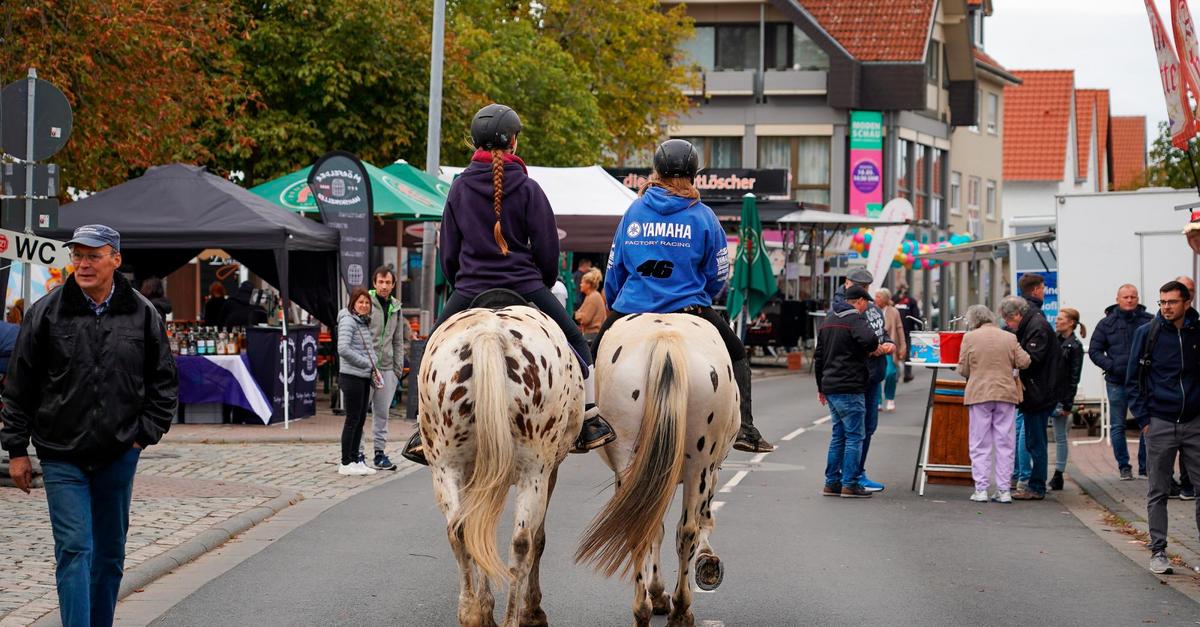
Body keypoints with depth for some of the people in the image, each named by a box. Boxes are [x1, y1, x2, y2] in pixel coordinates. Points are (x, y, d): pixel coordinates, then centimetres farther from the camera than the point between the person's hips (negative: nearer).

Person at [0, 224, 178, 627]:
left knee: (111, 551, 12)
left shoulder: (142, 314, 1)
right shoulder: (46, 313, -4)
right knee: (74, 549, -10)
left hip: (119, 454, 3)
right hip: (62, 456, -2)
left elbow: (165, 381, 10)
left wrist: (146, 433, 0)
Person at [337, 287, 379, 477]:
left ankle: (355, 460, 17)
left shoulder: (364, 322, 16)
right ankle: (345, 463, 0)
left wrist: (373, 366, 6)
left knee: (360, 420, 11)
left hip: (364, 377, 9)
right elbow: (343, 349, -22)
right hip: (351, 376, -9)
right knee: (352, 419, -5)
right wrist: (367, 363, -16)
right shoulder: (348, 321, -12)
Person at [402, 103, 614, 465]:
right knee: (576, 343, 14)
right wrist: (543, 286, 15)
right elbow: (547, 248, -3)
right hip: (524, 286, -2)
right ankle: (590, 424, 10)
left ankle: (426, 432, 10)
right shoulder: (527, 188, -5)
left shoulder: (460, 187, 2)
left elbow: (448, 252, 7)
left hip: (469, 291, 2)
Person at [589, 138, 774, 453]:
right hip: (687, 308, -1)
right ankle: (743, 427, 3)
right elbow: (718, 277, 2)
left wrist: (613, 305, 25)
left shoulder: (634, 211, 5)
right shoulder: (703, 216, -2)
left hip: (631, 309, 2)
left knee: (595, 353, 23)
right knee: (736, 355, 16)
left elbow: (614, 269, 9)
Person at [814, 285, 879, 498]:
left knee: (838, 435, 14)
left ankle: (831, 482, 14)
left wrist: (821, 387, 29)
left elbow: (818, 356, 23)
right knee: (854, 436, -3)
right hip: (849, 388, -8)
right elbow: (869, 339, -32)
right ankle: (850, 484, -4)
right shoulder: (856, 319, -10)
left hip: (830, 386, 8)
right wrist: (871, 349, -8)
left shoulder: (828, 321, 18)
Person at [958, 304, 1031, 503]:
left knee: (980, 444, 5)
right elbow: (1023, 362, 3)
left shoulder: (970, 337, -3)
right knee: (1005, 444, 6)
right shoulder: (1009, 338, 3)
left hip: (979, 394, -2)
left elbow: (963, 370, -1)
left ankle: (981, 489, 1)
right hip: (1006, 394, 2)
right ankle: (1004, 490, 6)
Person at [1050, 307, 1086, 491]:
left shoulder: (1074, 346, -6)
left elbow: (1074, 377, -8)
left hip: (1060, 397, -6)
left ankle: (1058, 476, 7)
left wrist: (1067, 404, -12)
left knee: (1060, 437, 1)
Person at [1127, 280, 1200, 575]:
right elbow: (1133, 379, 3)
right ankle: (1158, 551, 11)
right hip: (1160, 424, -1)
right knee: (1158, 492, 4)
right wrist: (1143, 418, -3)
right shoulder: (1147, 333, -1)